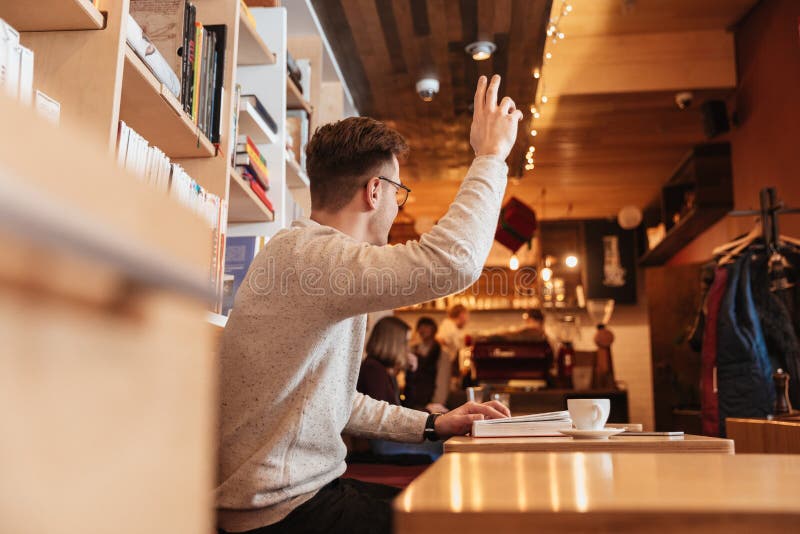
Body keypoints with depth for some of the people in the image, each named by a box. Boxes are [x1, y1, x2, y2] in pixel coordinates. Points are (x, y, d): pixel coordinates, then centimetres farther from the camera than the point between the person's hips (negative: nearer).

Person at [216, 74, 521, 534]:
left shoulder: (308, 254, 13)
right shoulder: (306, 253, -20)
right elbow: (455, 260, -34)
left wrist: (430, 425, 10)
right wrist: (491, 153, -19)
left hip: (307, 489, 10)